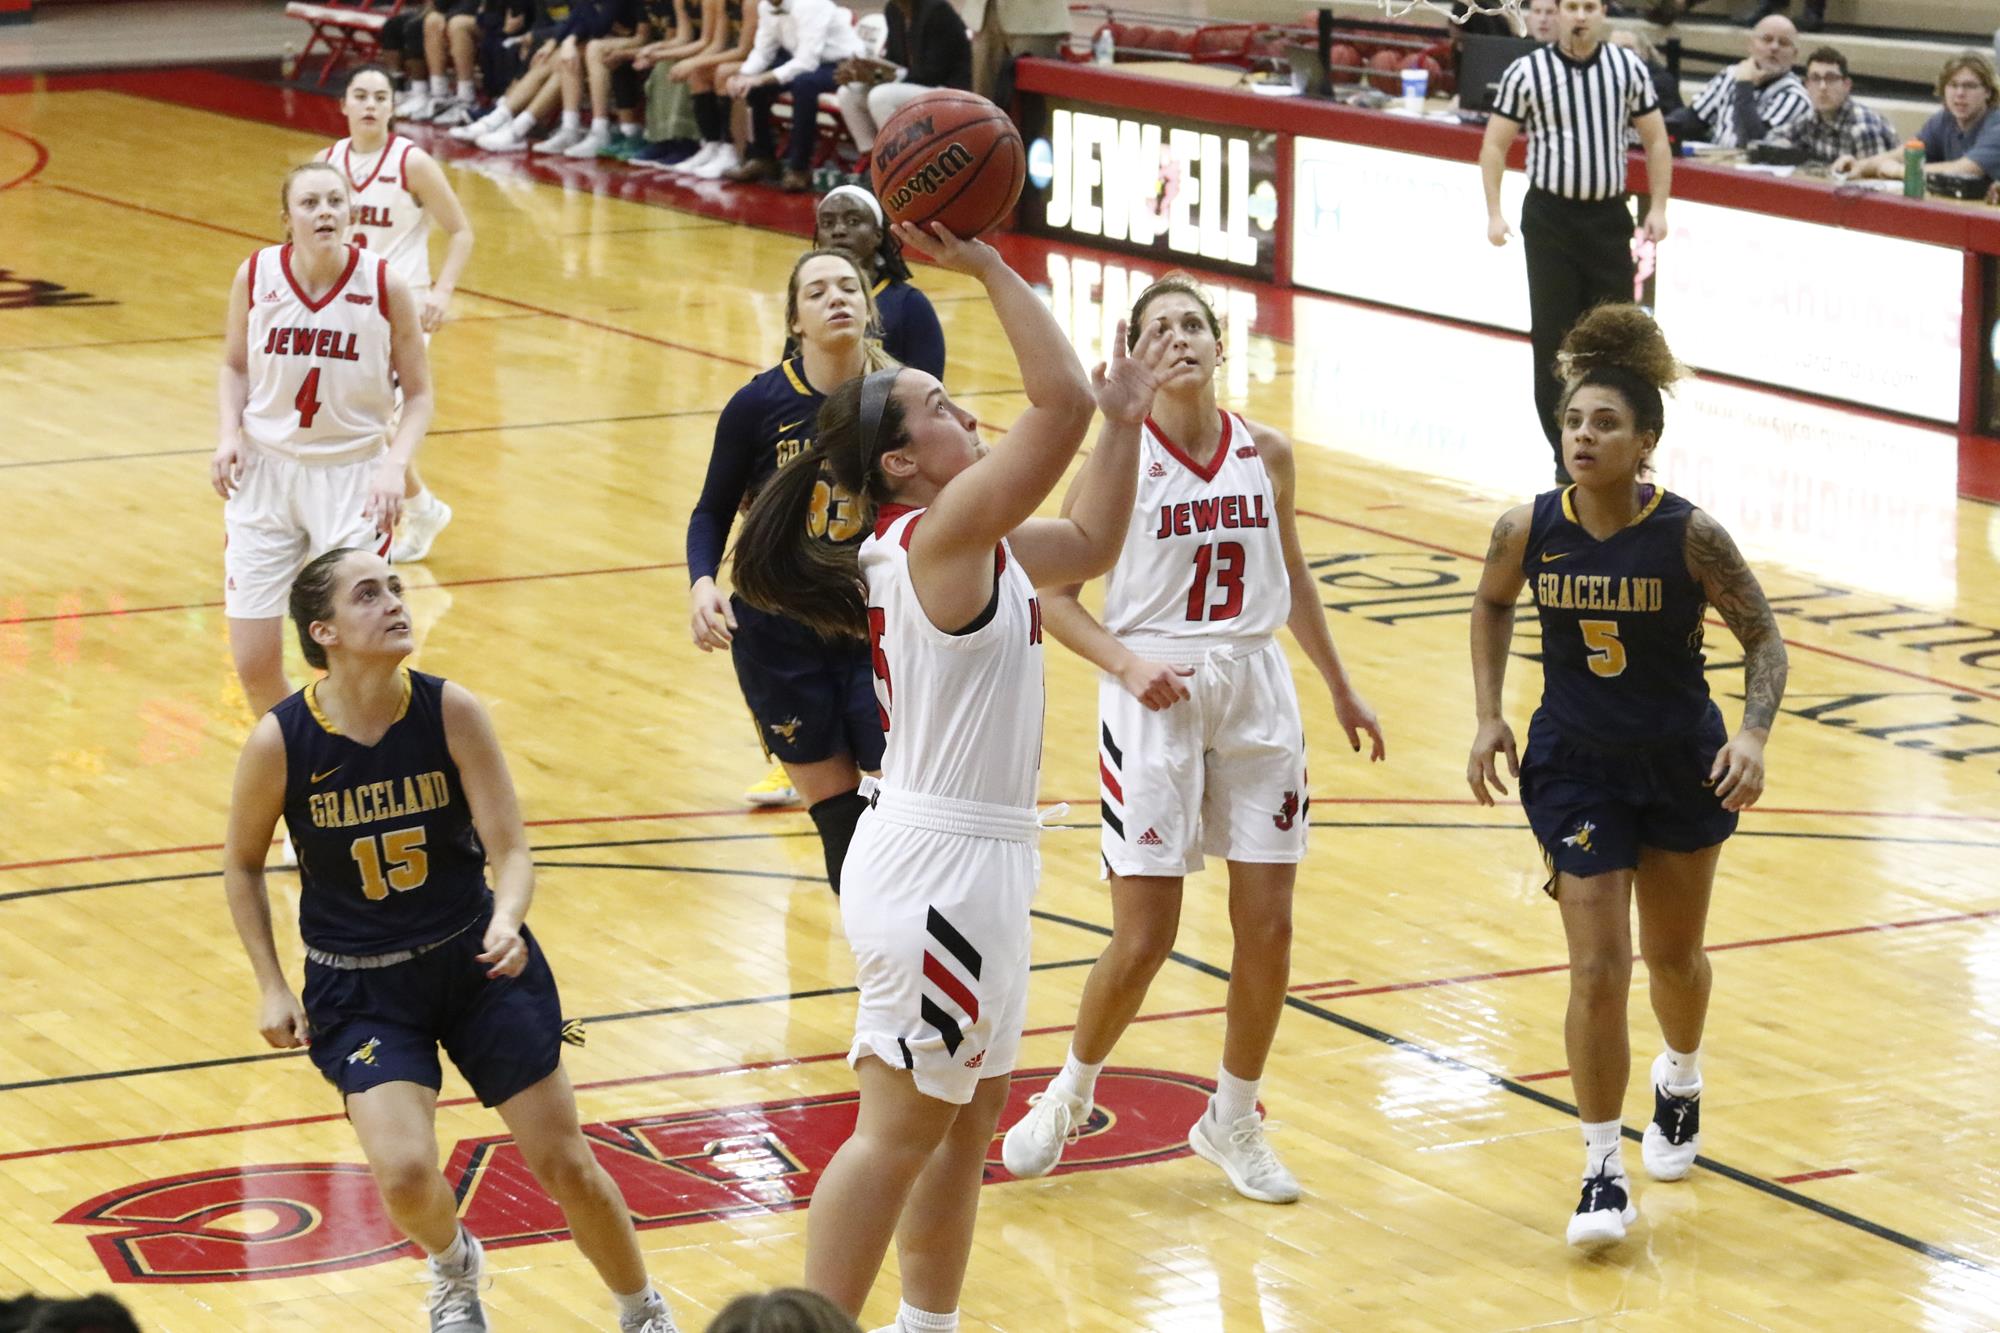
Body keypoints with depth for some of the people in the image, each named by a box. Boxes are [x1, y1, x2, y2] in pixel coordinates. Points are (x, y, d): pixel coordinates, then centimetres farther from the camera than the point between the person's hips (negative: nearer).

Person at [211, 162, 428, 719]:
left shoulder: (384, 284, -11)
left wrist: (395, 464, -19)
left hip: (353, 478, -2)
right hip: (264, 471, 2)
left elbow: (417, 395, -3)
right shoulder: (256, 275, -6)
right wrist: (230, 434, -5)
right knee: (254, 664, 1)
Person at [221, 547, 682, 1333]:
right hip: (359, 987, -1)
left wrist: (506, 921, -35)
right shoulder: (280, 742, -17)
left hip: (476, 960, 1)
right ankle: (454, 1268, 20)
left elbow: (510, 850, -14)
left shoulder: (451, 713, -15)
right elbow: (242, 863, 1)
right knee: (405, 1176, -18)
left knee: (565, 1164, 4)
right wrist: (271, 986, -2)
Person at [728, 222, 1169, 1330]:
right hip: (943, 863, -10)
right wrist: (987, 268, -24)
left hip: (972, 858, 10)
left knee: (969, 1115, 19)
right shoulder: (939, 534, -18)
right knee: (900, 1132, -4)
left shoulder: (961, 544, 10)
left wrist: (1124, 418, 17)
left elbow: (1089, 544, 24)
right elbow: (1059, 401, -27)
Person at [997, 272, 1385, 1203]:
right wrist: (1129, 667, -20)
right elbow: (1055, 595, -5)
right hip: (1155, 702, -4)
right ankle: (1071, 1093, 23)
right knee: (1143, 940, -4)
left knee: (1267, 926, 3)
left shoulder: (1266, 454, 3)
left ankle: (1232, 1121, 22)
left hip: (1256, 695, 4)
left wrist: (1341, 688, 23)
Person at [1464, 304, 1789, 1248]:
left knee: (1673, 955, 18)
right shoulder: (1527, 530, -13)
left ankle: (1680, 1080, 51)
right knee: (1596, 969, -7)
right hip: (1574, 768, 0)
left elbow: (1762, 638, -8)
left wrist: (1754, 733, -23)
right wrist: (1489, 716, 1)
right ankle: (1602, 1170, 5)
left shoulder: (1690, 536, -19)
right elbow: (1491, 606, 9)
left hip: (1682, 764, 0)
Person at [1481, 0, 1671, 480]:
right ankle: (1566, 455, 7)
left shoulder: (1629, 68, 2)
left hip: (1609, 217, 1)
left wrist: (1658, 207, 4)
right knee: (1552, 340, -1)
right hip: (1550, 218, -1)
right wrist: (1493, 213, -4)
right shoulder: (1527, 72, -3)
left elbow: (1655, 139, 11)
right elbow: (1494, 145, 3)